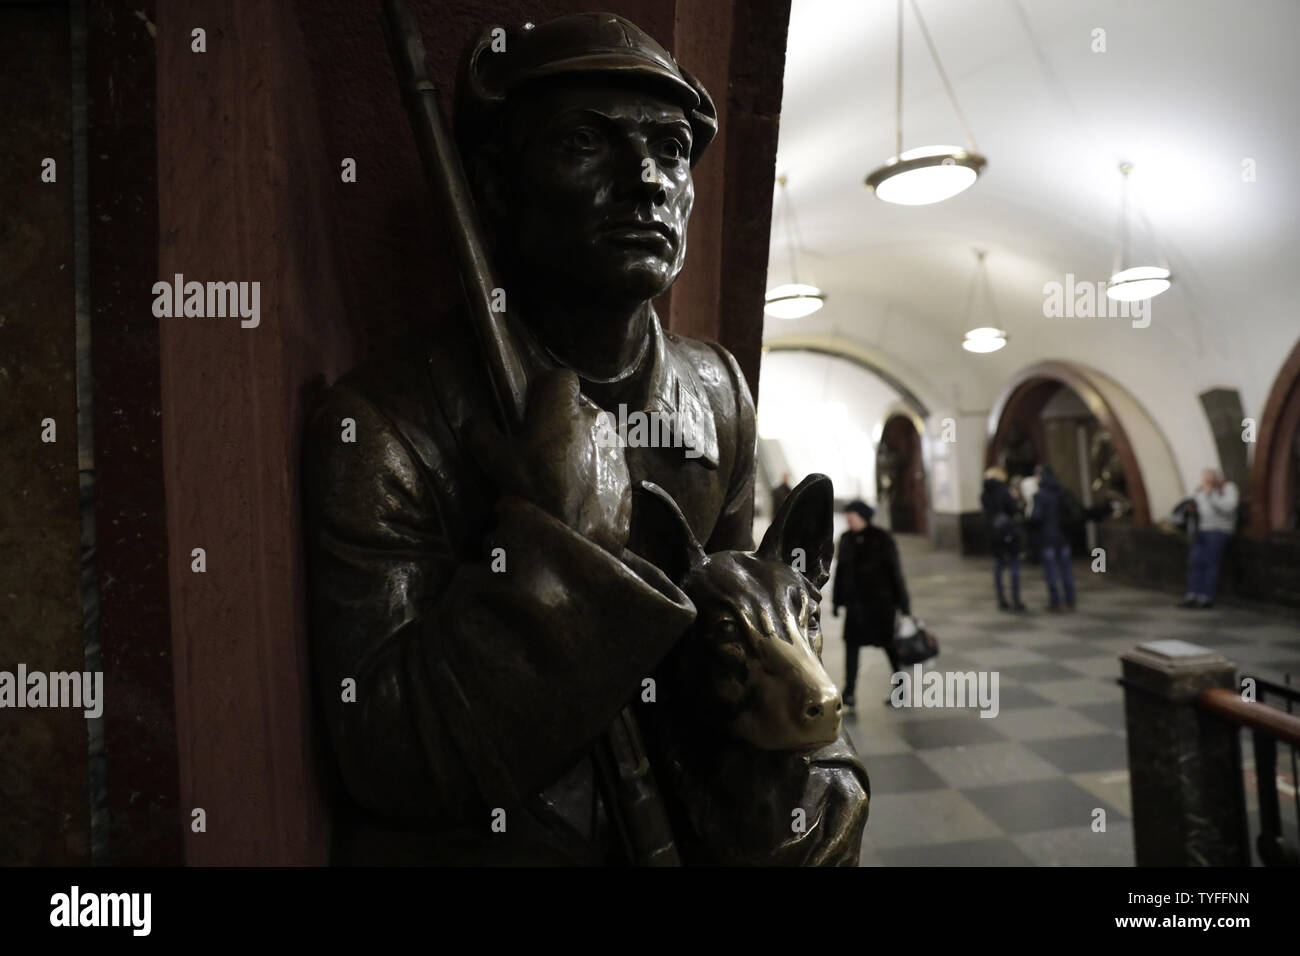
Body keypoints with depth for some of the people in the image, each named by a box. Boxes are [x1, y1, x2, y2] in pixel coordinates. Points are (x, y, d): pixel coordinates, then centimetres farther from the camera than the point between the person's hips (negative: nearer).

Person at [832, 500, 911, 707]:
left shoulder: (882, 538, -9)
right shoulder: (846, 539, 5)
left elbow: (895, 570, -8)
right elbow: (840, 571, 9)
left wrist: (903, 603, -9)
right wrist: (836, 601, 10)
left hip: (881, 599, -4)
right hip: (855, 601, 4)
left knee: (889, 644, 7)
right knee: (851, 644, 2)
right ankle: (849, 693, 7)